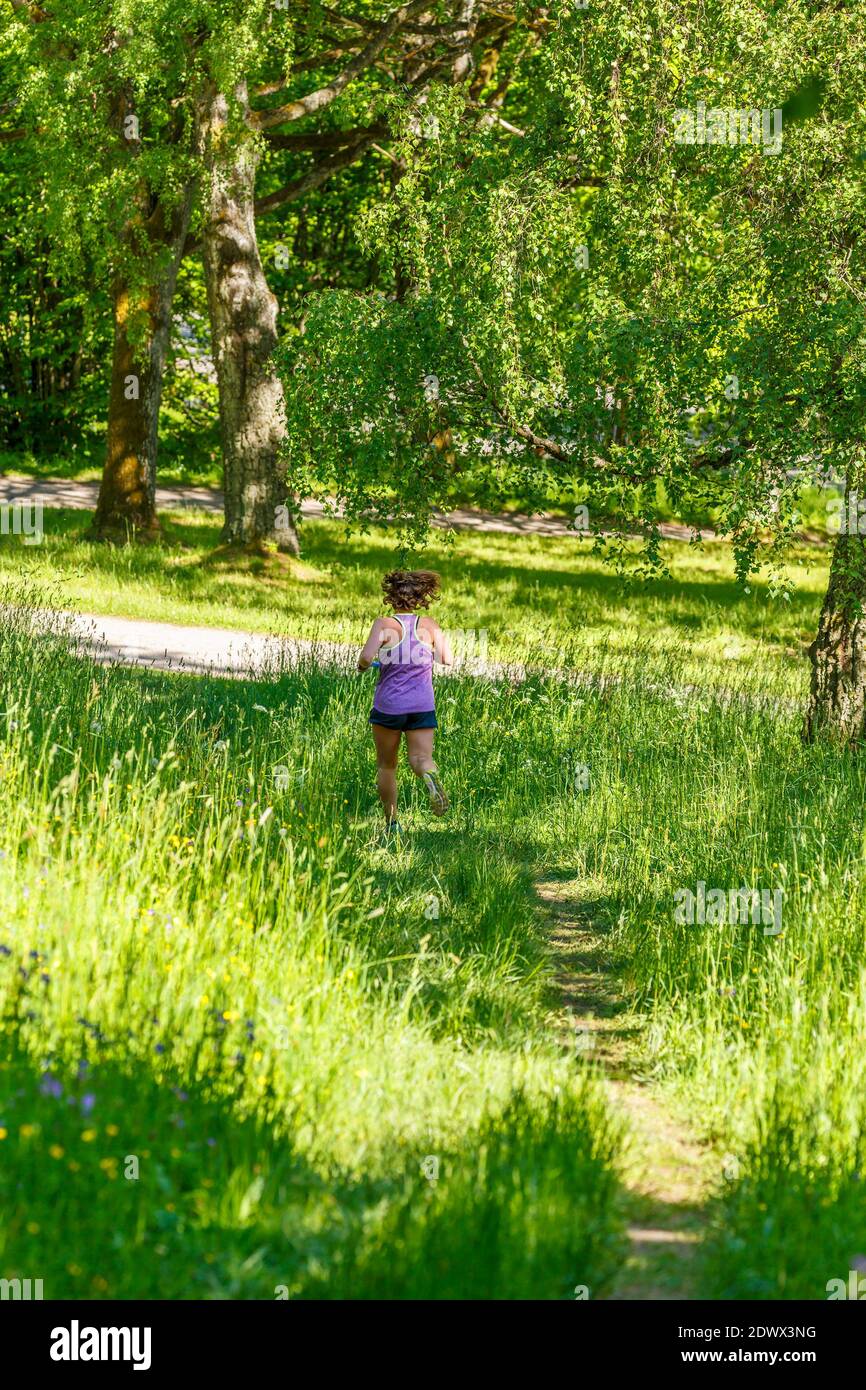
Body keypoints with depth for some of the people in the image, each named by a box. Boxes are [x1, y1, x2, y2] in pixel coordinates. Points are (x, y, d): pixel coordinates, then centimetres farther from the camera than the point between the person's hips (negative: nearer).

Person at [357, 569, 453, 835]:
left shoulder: (384, 625, -9)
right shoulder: (429, 625, 0)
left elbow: (366, 657, -21)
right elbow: (448, 660, 0)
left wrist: (363, 665, 1)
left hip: (388, 704, -1)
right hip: (423, 705, 1)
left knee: (386, 765, 14)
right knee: (421, 757, -1)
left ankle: (392, 821, 14)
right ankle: (430, 776, -37)